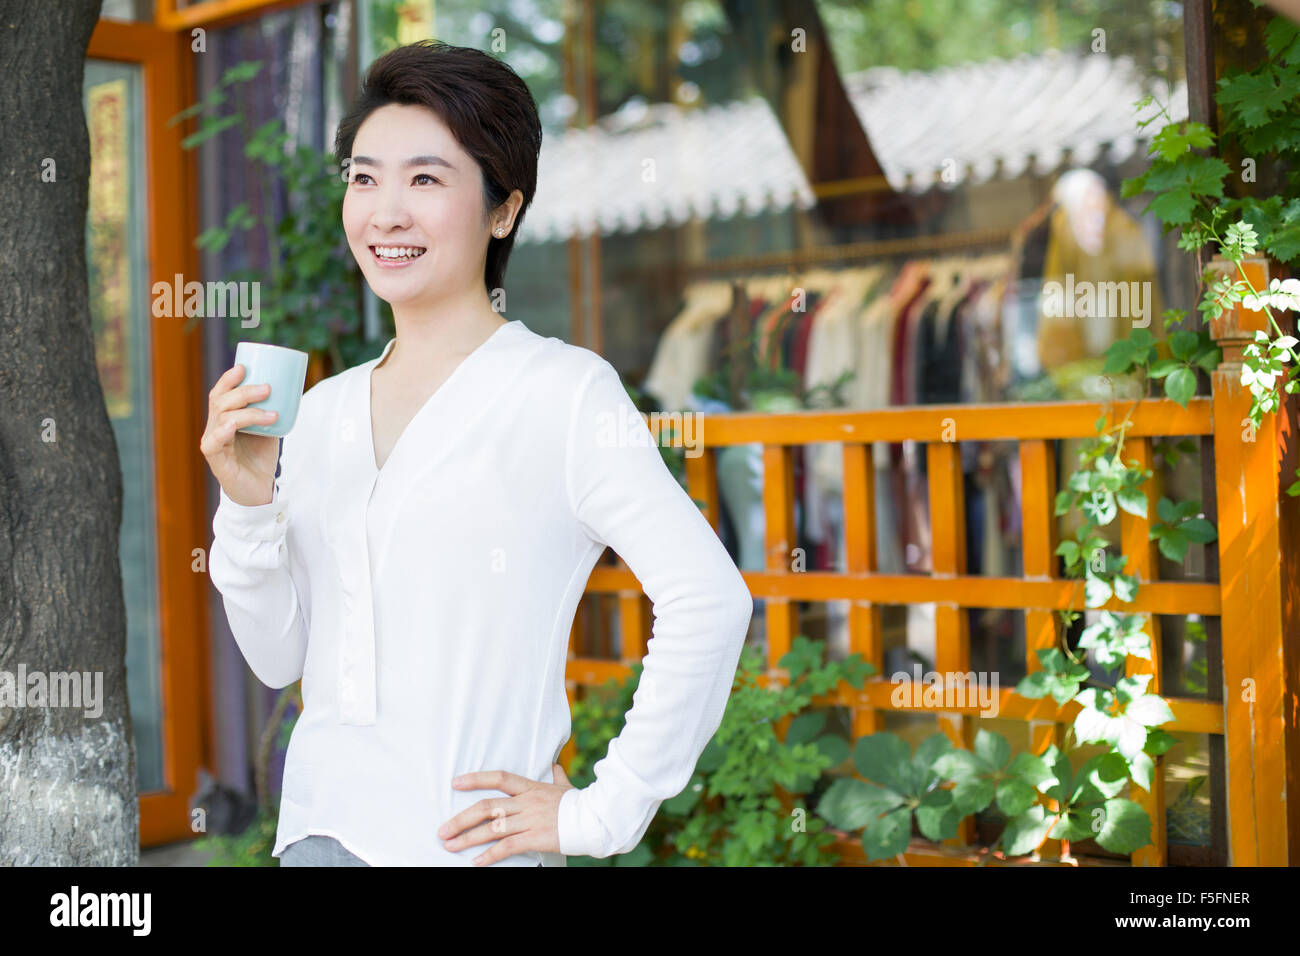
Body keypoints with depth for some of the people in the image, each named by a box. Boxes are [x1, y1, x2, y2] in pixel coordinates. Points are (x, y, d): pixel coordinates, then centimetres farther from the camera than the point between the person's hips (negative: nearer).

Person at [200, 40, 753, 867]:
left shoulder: (564, 391, -10)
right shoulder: (325, 410, 8)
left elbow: (709, 600, -17)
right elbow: (281, 658, 10)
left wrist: (601, 813, -14)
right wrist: (249, 504, -5)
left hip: (461, 844, -5)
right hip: (317, 829, 5)